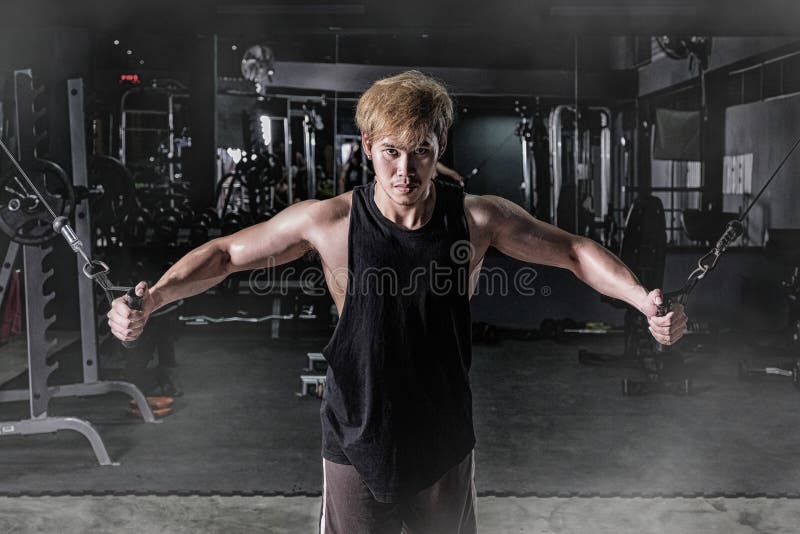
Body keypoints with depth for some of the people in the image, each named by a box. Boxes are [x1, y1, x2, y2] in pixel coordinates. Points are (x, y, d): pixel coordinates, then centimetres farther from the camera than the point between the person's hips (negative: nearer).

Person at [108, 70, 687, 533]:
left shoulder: (478, 218, -11)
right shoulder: (329, 221, -15)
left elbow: (573, 250, -2)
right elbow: (226, 253, -6)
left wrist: (645, 300, -15)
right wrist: (151, 298, -18)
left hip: (445, 445, 2)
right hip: (359, 443, -1)